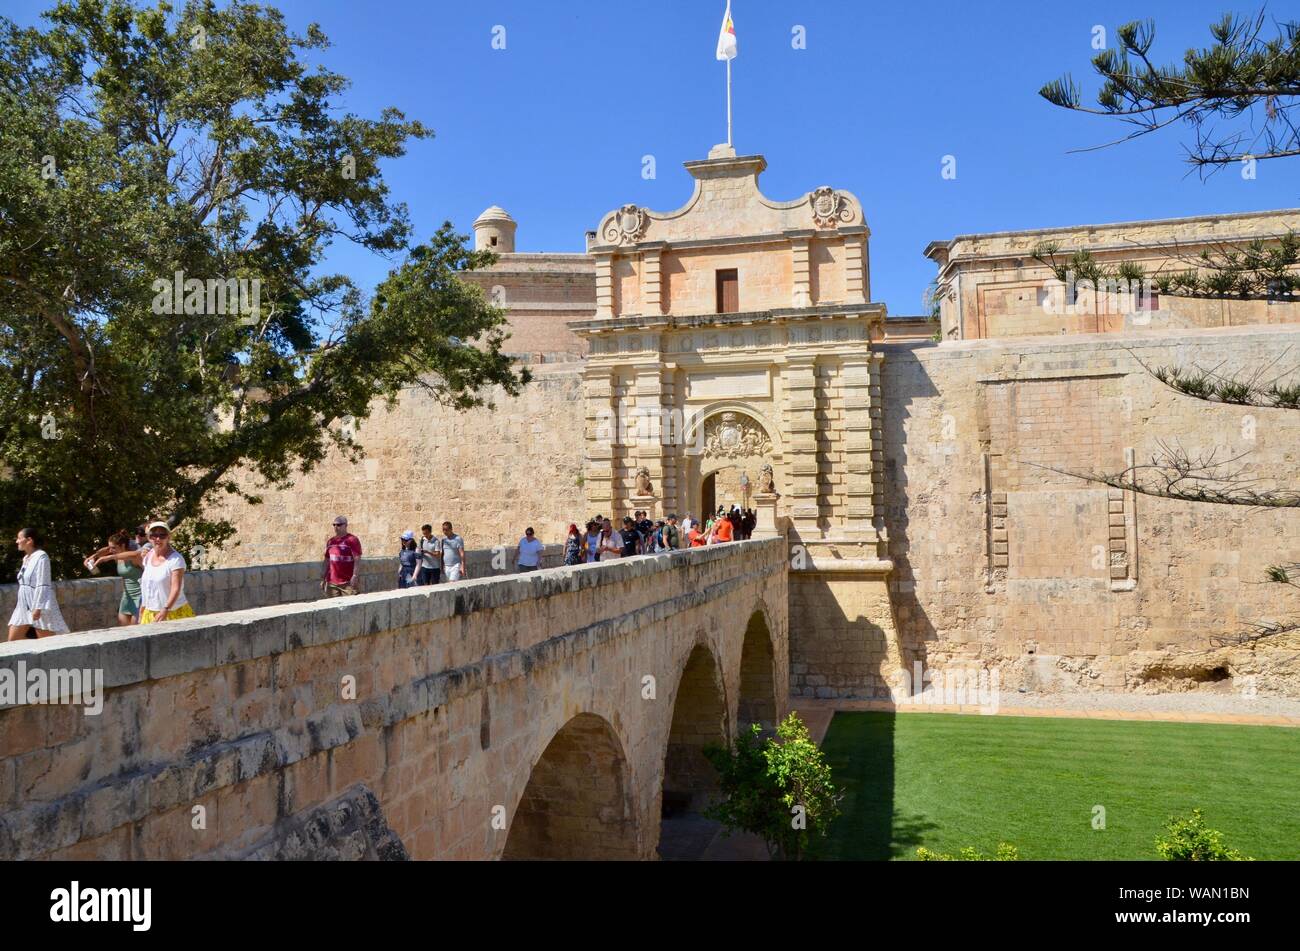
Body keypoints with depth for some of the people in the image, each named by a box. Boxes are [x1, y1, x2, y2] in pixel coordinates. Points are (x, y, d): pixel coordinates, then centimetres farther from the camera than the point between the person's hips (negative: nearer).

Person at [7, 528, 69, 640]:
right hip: (24, 606, 9)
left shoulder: (41, 557, -14)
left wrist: (37, 608, -23)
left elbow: (42, 585, -20)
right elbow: (24, 583, 19)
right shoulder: (26, 558, 13)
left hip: (40, 606, -9)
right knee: (12, 640, 6)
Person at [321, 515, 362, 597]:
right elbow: (327, 561, 18)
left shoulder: (352, 540, -5)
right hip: (331, 583, 6)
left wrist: (354, 576, -19)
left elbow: (357, 560, -11)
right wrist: (323, 579, 15)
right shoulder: (330, 542, 14)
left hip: (348, 583, -6)